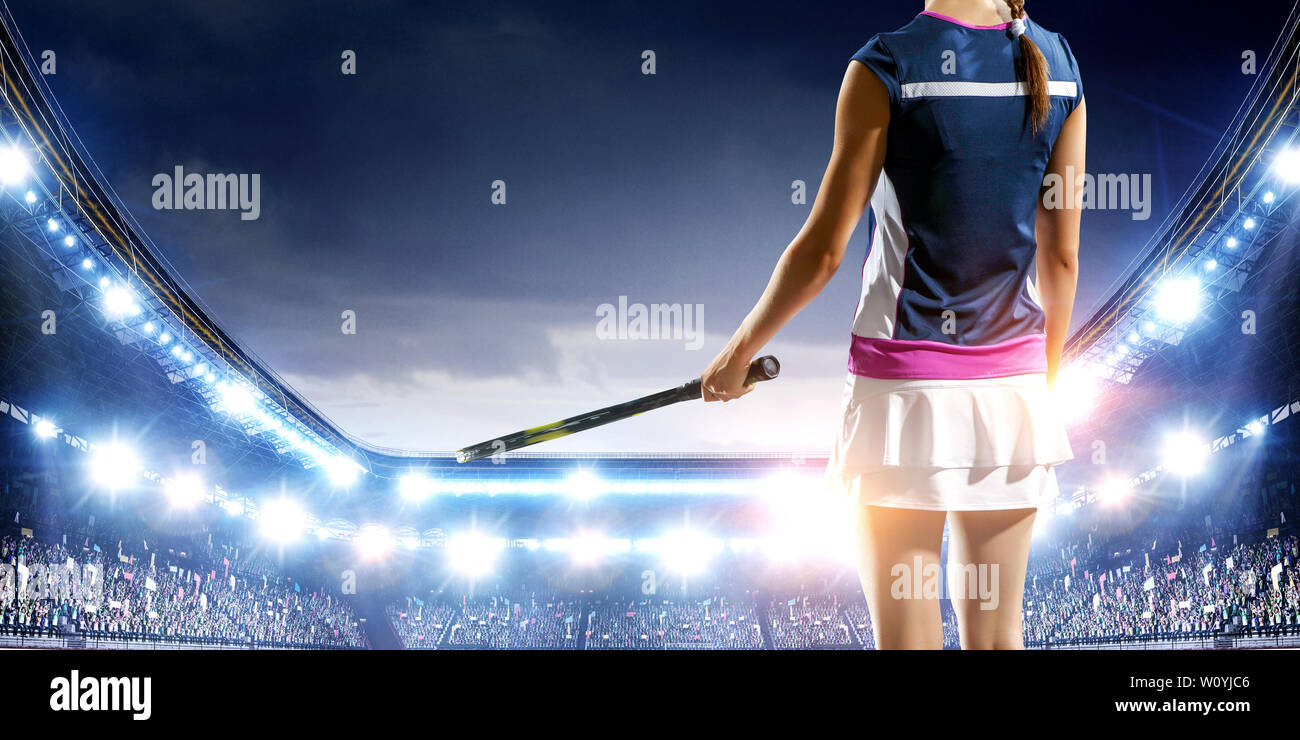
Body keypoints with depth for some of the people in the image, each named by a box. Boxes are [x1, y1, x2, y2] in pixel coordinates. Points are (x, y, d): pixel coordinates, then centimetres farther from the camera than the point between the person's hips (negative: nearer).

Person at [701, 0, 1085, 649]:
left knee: (904, 633, 4)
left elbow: (823, 250, -8)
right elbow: (1061, 257, 7)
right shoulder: (1058, 65, 4)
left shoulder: (885, 67, -9)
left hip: (906, 384, -4)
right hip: (1014, 386, 4)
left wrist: (738, 351, 5)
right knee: (996, 630, 11)